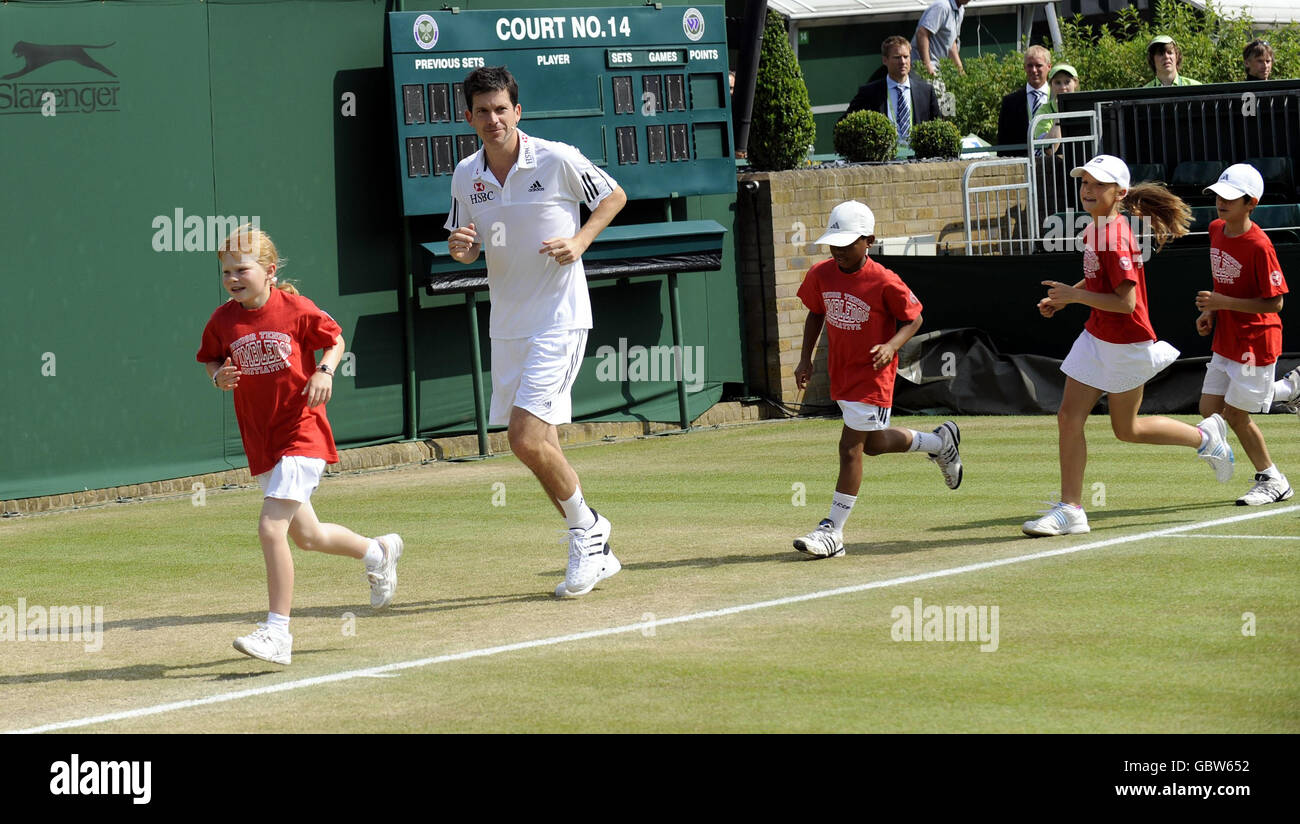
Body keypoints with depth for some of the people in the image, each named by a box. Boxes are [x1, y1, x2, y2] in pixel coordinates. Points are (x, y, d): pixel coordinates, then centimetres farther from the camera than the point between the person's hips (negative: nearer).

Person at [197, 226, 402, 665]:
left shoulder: (295, 309, -10)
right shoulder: (223, 321, -1)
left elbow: (335, 339, 5)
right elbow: (210, 359, 14)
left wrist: (325, 371, -13)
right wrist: (219, 377, -7)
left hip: (302, 434, -6)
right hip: (260, 443, 6)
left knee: (271, 528, -19)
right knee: (307, 536, 19)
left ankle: (277, 632, -12)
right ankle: (378, 550, 48)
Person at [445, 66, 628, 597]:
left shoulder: (558, 160, -10)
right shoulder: (466, 176, 4)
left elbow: (614, 196, 4)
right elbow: (466, 243, 17)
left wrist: (581, 240, -12)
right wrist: (461, 249, -7)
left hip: (559, 319, -6)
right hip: (507, 327, 6)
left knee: (527, 438, -17)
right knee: (537, 444, 9)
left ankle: (586, 530, 3)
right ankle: (594, 551, 23)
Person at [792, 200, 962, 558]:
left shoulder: (884, 282, -19)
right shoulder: (821, 274, -3)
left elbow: (913, 318, -7)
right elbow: (815, 314, 14)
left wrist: (892, 345, -25)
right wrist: (806, 358, 7)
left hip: (873, 374, -7)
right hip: (840, 373, 7)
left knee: (851, 446, -9)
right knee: (873, 443, 21)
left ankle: (832, 531, -5)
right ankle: (939, 441, 48)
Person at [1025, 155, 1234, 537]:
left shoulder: (1116, 237, -23)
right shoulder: (1094, 229, 5)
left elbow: (1126, 302, -27)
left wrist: (1075, 295, -22)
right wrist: (1064, 298, 9)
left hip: (1126, 344, -8)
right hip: (1097, 337, 8)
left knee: (1127, 429, 8)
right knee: (1069, 418, -1)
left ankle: (1206, 436, 30)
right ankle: (1070, 509, 3)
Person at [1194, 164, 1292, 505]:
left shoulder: (1258, 245, -22)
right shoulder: (1216, 230, 4)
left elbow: (1274, 302, -21)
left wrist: (1223, 302, -25)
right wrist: (1211, 311, 3)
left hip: (1255, 341, -8)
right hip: (1226, 340, 8)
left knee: (1234, 413, -4)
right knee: (1209, 409, 6)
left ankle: (1271, 480, 15)